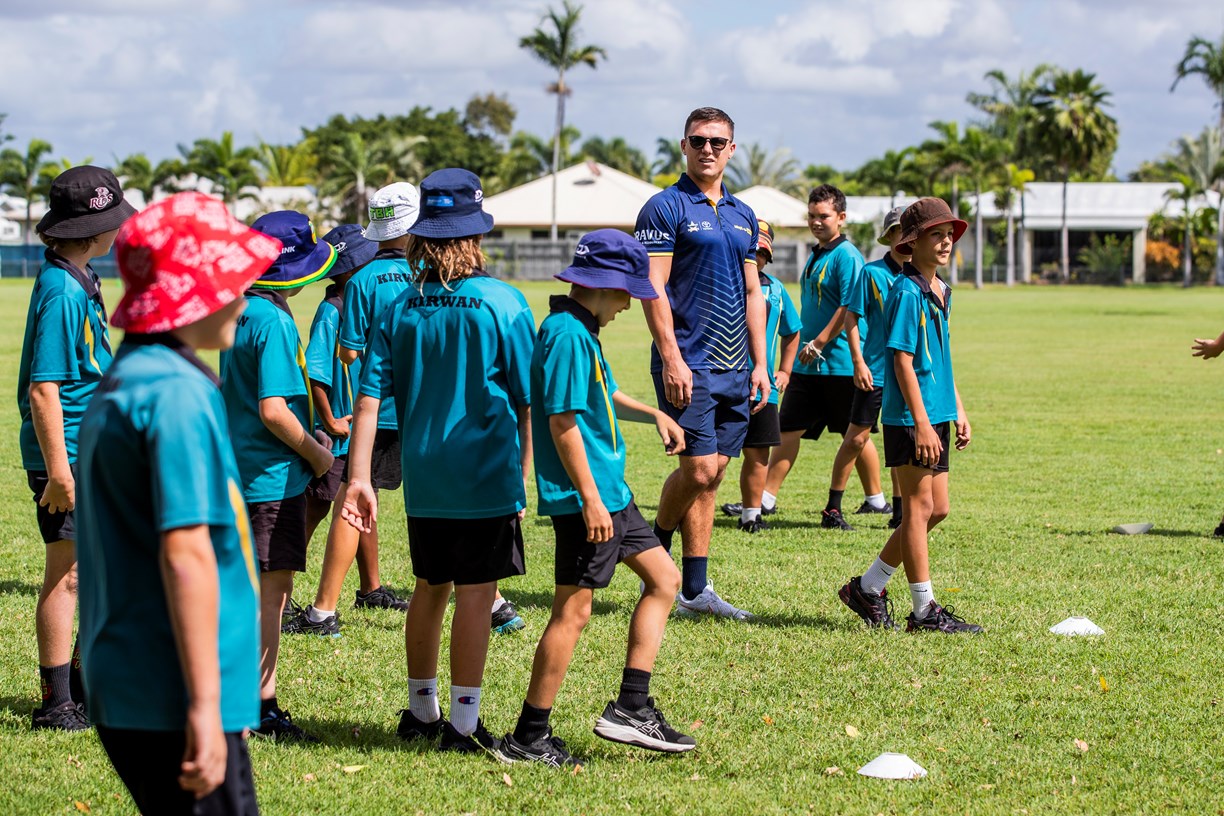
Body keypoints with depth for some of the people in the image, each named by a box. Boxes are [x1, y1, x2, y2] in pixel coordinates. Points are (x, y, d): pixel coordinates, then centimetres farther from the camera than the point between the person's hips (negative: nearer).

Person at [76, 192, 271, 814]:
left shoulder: (118, 384, 15)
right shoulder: (180, 393, -15)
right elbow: (184, 554, -21)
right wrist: (204, 706, -22)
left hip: (124, 688, 10)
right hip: (173, 701, -10)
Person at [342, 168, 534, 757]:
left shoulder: (401, 308, 1)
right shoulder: (501, 303, -8)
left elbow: (370, 397, -3)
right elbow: (529, 400, -5)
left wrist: (359, 478, -2)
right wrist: (525, 472, 5)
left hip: (423, 479, 5)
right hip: (487, 476, -4)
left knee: (430, 589, 17)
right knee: (475, 594, 0)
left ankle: (421, 710, 28)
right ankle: (463, 724, 2)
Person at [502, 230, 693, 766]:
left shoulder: (582, 331, 14)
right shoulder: (567, 334, -18)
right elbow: (563, 421, -22)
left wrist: (654, 415, 20)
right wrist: (589, 497, -22)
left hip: (610, 492, 11)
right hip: (585, 499, -11)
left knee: (663, 578, 15)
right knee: (574, 611, -6)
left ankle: (631, 708, 15)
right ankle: (528, 737, 1)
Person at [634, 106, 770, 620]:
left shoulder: (742, 216, 16)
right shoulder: (665, 208, -4)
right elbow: (653, 289, -10)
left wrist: (760, 364, 12)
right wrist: (671, 359, -18)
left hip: (734, 367, 6)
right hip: (688, 364, -6)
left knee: (711, 473, 6)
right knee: (699, 468, -13)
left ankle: (695, 589, 9)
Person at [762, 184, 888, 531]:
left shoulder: (846, 256, -12)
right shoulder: (815, 256, 16)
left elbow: (849, 308, -21)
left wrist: (819, 343, -20)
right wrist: (806, 348, 18)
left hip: (841, 363, -8)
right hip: (810, 364, 8)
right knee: (788, 430, 4)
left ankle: (876, 499, 14)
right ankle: (765, 499, 5)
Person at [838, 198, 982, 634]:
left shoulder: (940, 291, 15)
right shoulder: (906, 291, -13)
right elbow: (903, 360, -17)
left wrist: (958, 411, 20)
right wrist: (921, 423, -20)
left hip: (935, 417, 9)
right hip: (909, 418, -9)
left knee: (936, 509, 11)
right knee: (919, 507, -4)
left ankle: (868, 587, 20)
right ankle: (924, 610, 2)